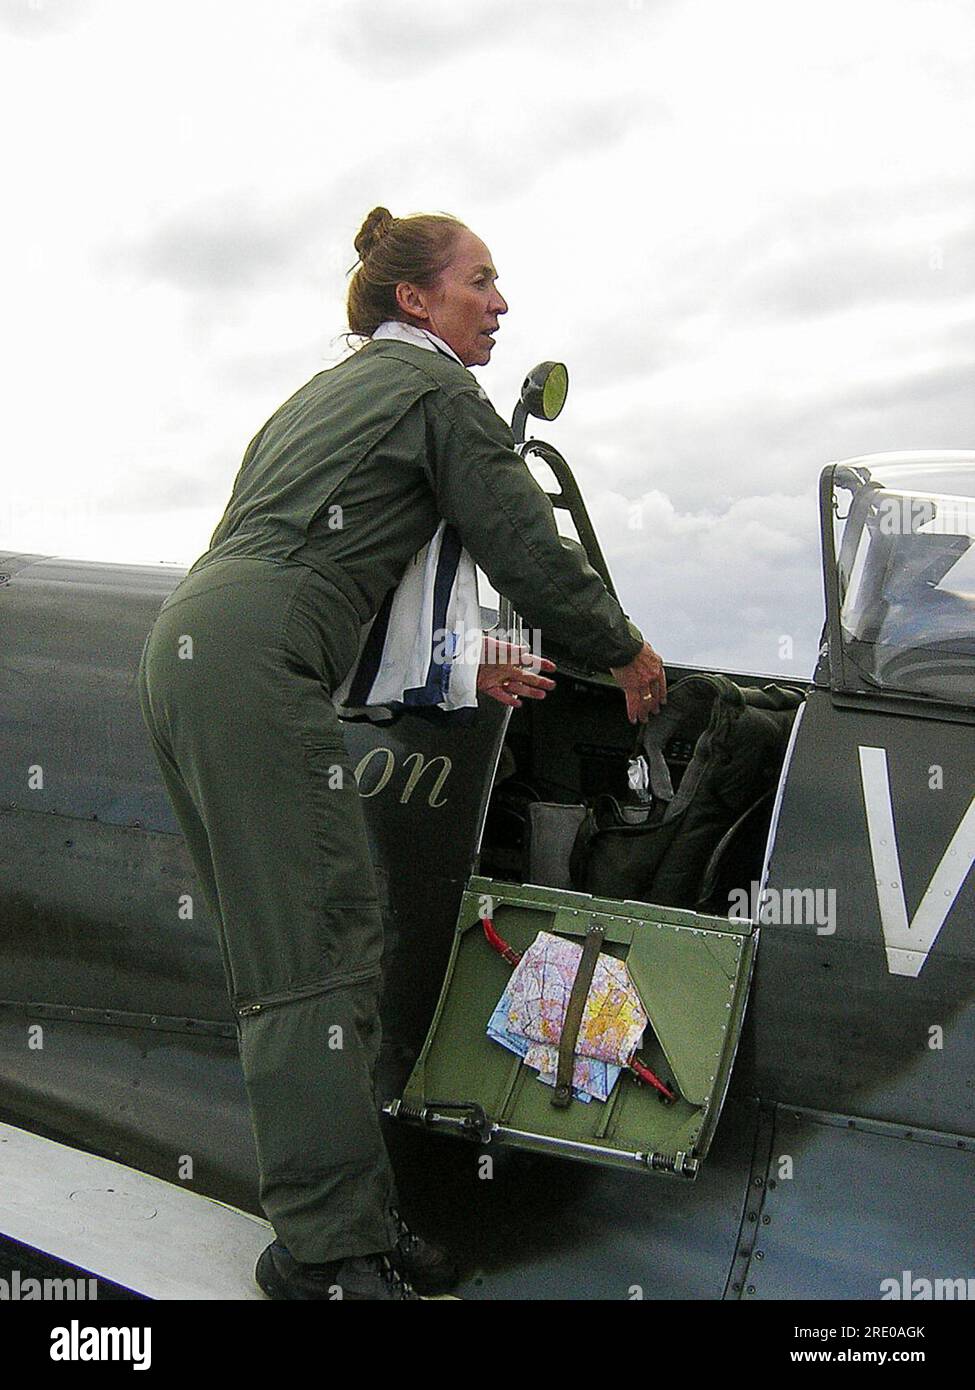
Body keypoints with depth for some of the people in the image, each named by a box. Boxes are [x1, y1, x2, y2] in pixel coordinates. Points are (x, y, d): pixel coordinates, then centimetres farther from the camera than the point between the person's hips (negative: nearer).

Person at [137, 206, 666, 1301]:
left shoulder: (333, 389, 30)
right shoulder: (435, 384, 3)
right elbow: (526, 552, -1)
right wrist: (627, 651, 15)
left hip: (183, 649, 9)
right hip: (251, 659, -9)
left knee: (307, 946, 8)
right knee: (317, 952, -8)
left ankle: (351, 1217, 13)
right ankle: (325, 1250, -3)